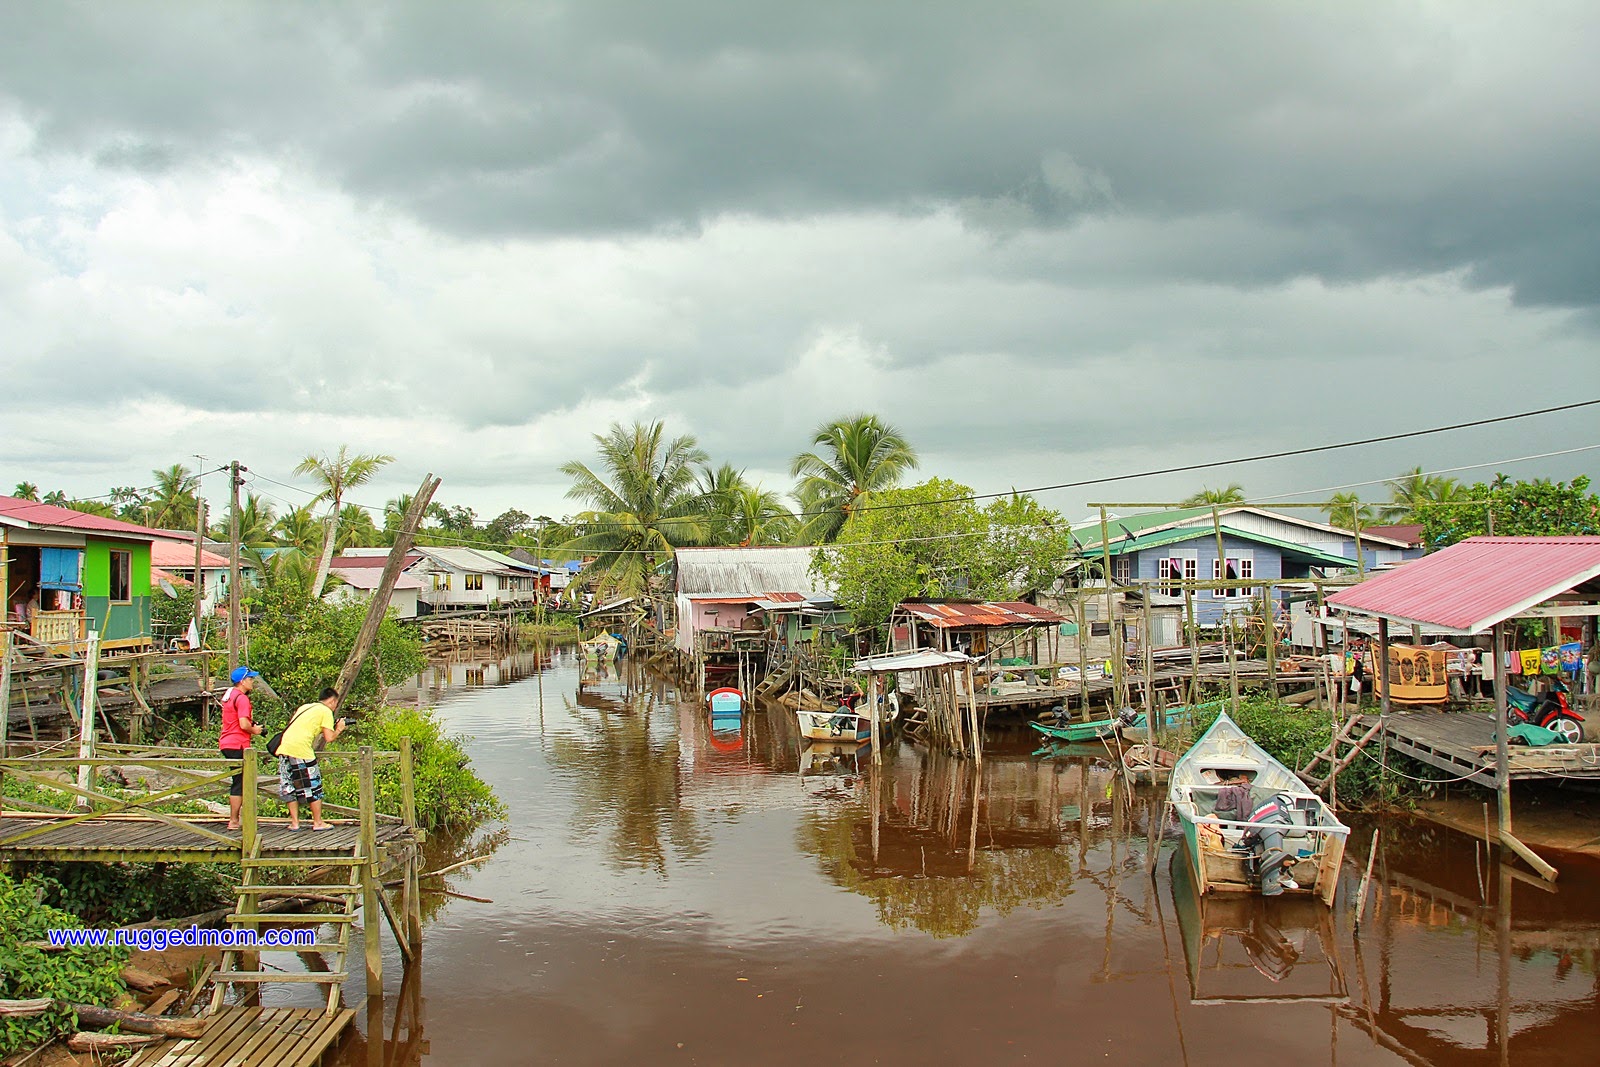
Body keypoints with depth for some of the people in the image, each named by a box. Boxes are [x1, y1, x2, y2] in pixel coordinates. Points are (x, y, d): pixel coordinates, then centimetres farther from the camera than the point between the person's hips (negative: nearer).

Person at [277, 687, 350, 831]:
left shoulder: (304, 707, 24)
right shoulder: (326, 711, 3)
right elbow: (329, 738, -4)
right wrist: (339, 729, 16)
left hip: (284, 748, 7)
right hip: (301, 749, -7)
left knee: (290, 787, 14)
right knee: (313, 787, 5)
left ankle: (294, 822, 16)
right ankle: (318, 823, 12)